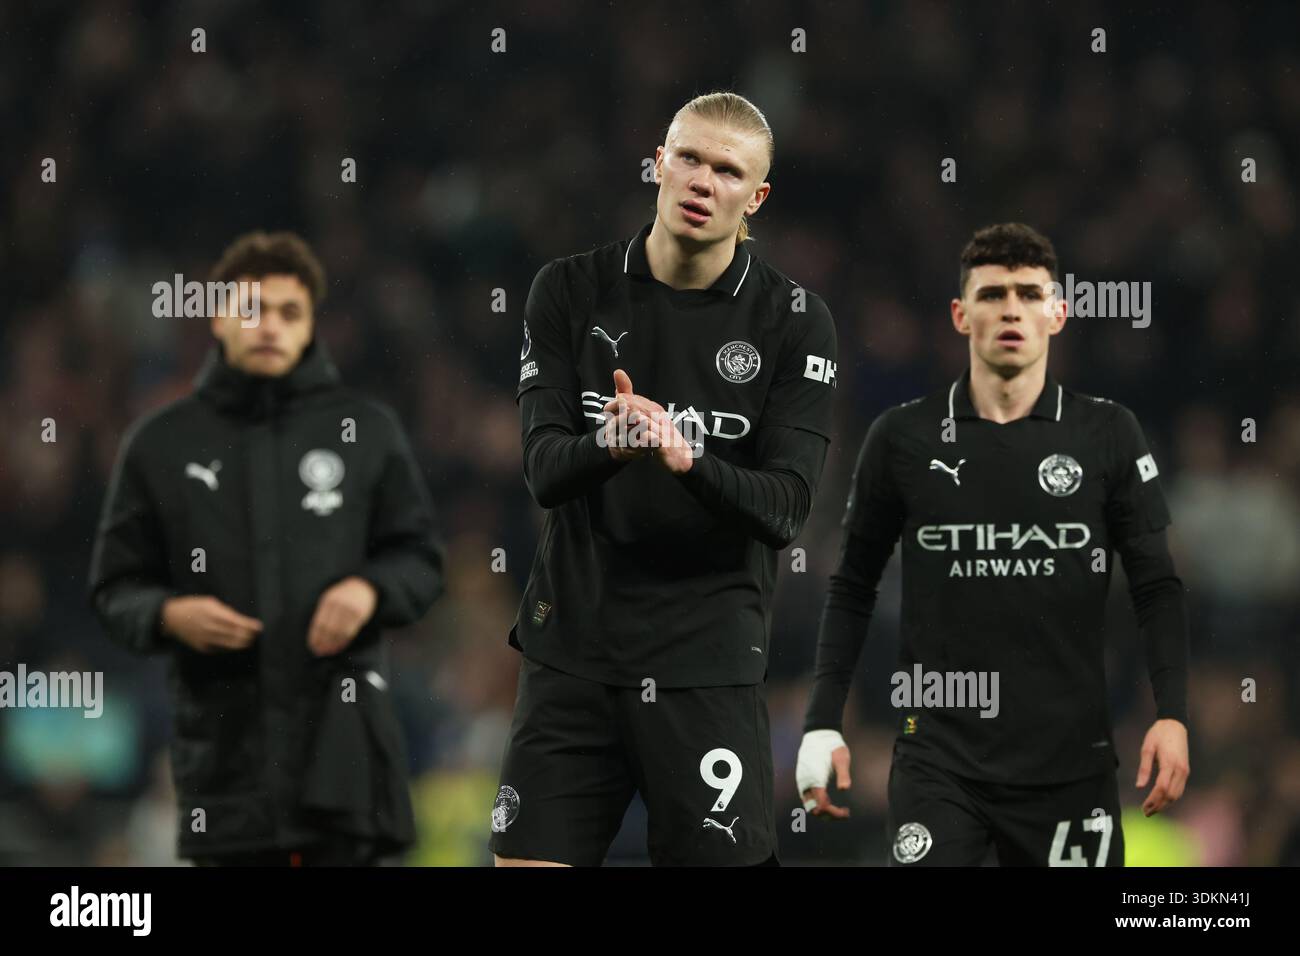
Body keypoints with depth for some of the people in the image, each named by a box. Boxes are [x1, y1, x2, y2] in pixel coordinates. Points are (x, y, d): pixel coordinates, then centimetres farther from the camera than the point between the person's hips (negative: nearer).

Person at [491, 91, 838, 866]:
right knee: (529, 861, -1)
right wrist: (607, 445, -29)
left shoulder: (795, 323, -1)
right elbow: (544, 469, -6)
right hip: (573, 649, 2)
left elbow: (785, 507, -9)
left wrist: (687, 459, -27)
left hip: (710, 663, -1)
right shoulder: (572, 292, 3)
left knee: (722, 859, -6)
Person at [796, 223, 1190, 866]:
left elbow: (1156, 587, 5)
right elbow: (853, 588, 10)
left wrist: (1172, 714, -8)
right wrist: (822, 724, 3)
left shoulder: (1108, 435, 3)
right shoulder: (902, 438, 3)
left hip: (1070, 759, 1)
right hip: (940, 758, -1)